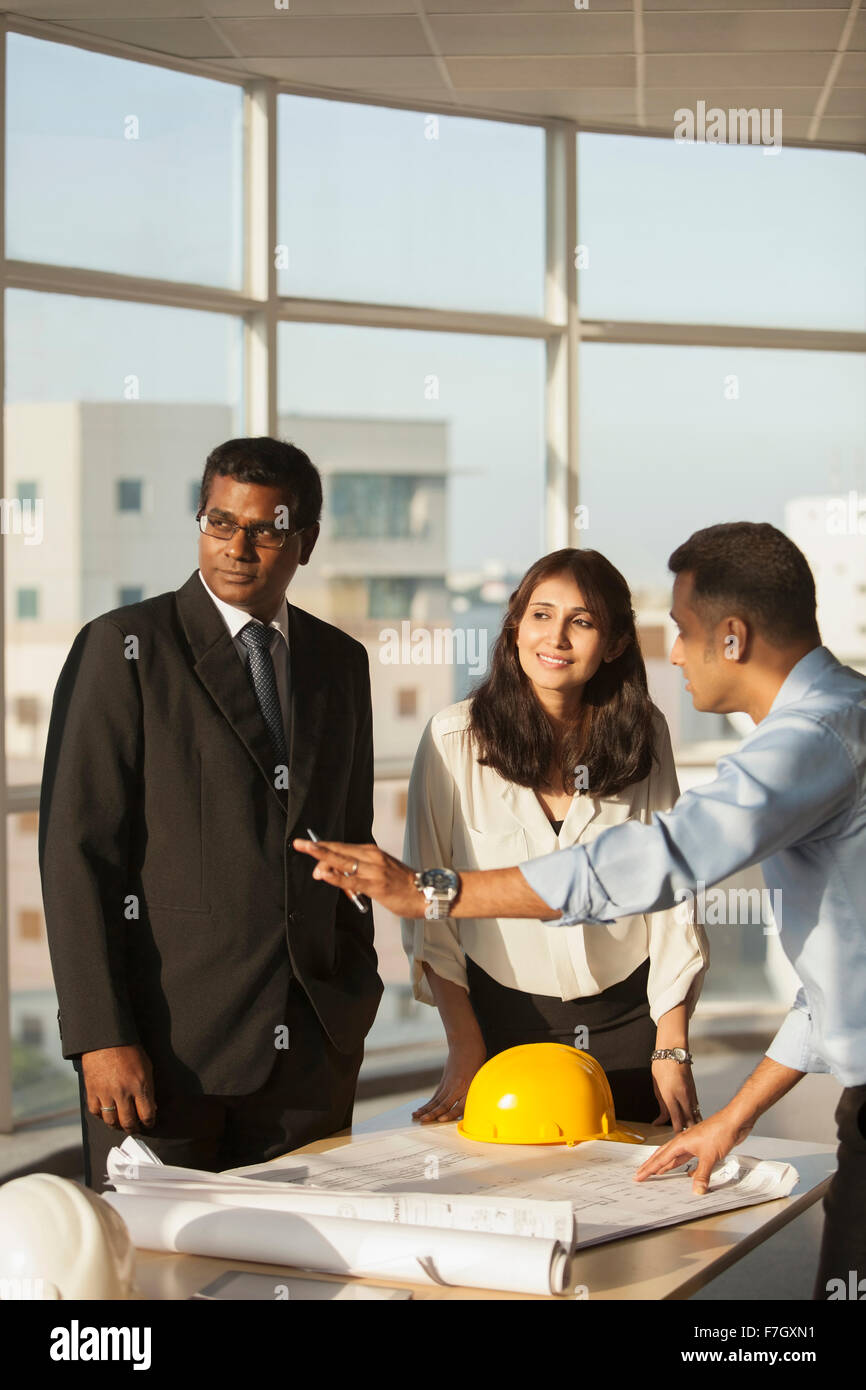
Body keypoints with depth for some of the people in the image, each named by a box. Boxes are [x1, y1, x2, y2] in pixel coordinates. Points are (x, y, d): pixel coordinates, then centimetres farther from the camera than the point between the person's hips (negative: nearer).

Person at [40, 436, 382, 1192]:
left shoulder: (340, 661, 14)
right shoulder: (124, 648, -3)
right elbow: (76, 848, -7)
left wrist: (356, 1005, 14)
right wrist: (101, 1036, -14)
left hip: (313, 1046, 5)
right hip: (165, 1043, -4)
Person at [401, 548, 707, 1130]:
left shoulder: (643, 733, -3)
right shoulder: (455, 735, -9)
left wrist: (672, 1048, -4)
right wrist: (464, 1048, -8)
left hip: (627, 1019, 1)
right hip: (503, 1018, -1)